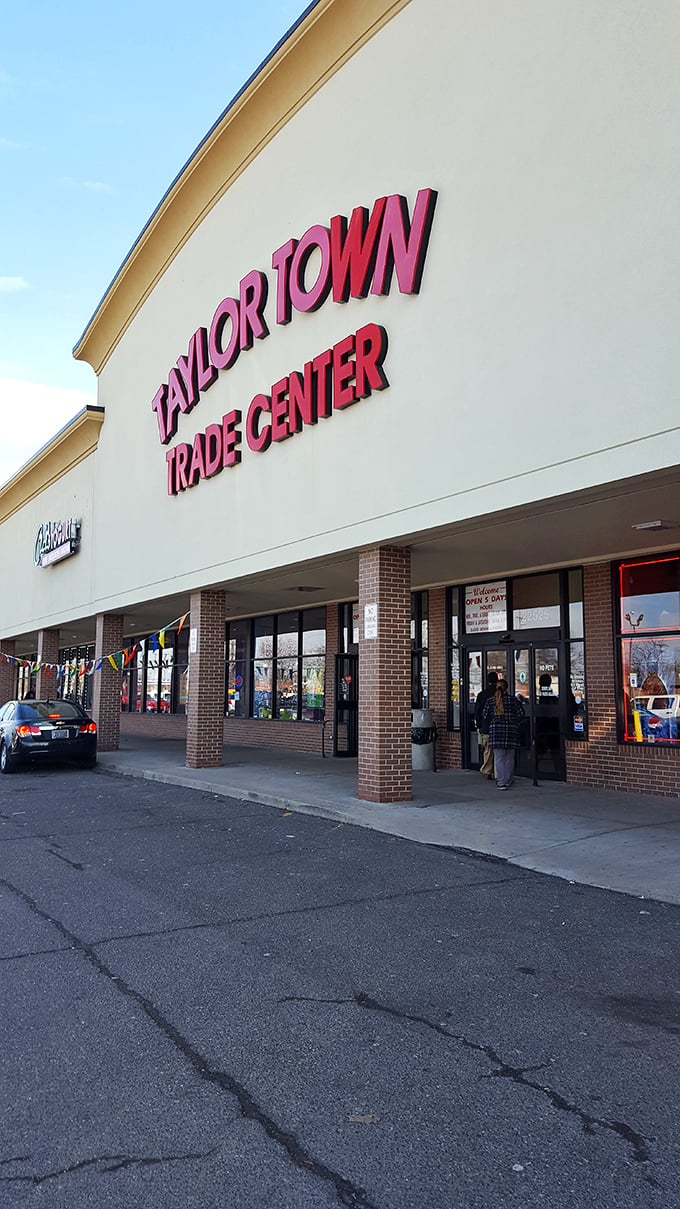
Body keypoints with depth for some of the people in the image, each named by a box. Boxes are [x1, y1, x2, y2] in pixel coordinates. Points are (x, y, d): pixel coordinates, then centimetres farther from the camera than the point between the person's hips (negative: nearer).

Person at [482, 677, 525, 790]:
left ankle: (501, 782, -7)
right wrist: (515, 723, 12)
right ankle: (508, 781, 18)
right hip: (511, 732, 0)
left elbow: (485, 716, 5)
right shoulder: (512, 700, -1)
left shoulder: (490, 700, 1)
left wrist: (489, 728, 18)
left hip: (495, 731, 0)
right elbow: (521, 713, -2)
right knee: (509, 758, 12)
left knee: (499, 758, 1)